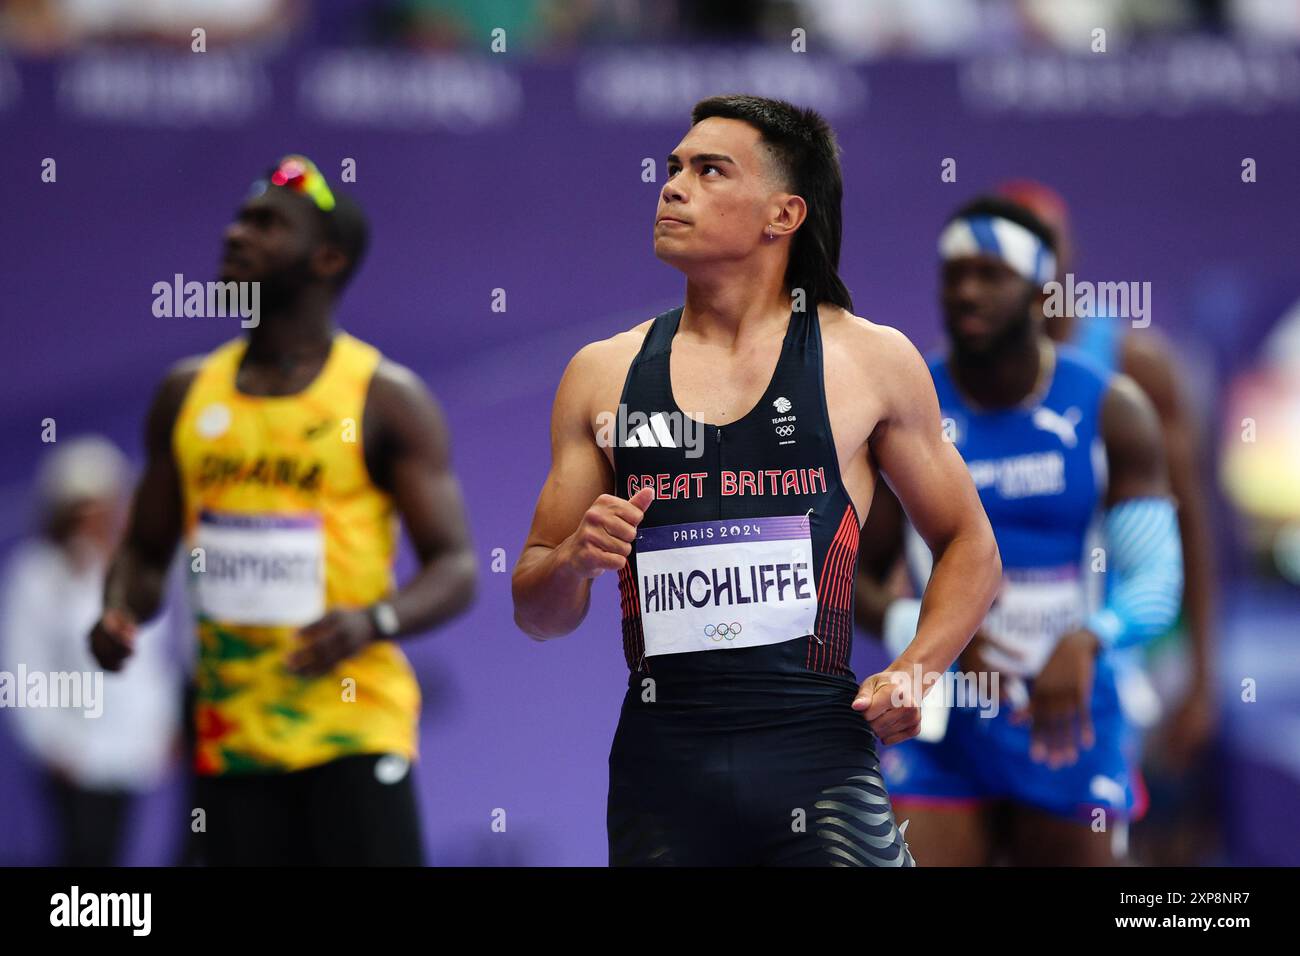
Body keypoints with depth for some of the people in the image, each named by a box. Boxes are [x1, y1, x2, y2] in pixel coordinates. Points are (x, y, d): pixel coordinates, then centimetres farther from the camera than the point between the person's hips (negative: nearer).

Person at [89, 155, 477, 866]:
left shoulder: (387, 398, -3)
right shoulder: (188, 392, 11)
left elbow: (455, 568, -6)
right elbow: (146, 548, 19)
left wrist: (374, 622, -26)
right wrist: (120, 613, -4)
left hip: (356, 727, -5)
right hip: (231, 735, 5)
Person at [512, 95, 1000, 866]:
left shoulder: (870, 361, 5)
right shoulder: (605, 375, 10)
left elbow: (970, 548, 14)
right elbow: (537, 615, 14)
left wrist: (917, 671, -3)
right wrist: (575, 560, -9)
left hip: (817, 760, -2)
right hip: (661, 765, 2)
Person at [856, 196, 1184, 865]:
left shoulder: (1111, 413, -2)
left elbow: (1157, 579, -6)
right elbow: (853, 578, 2)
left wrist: (1087, 641, -27)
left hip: (1068, 727, 0)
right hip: (942, 729, 0)